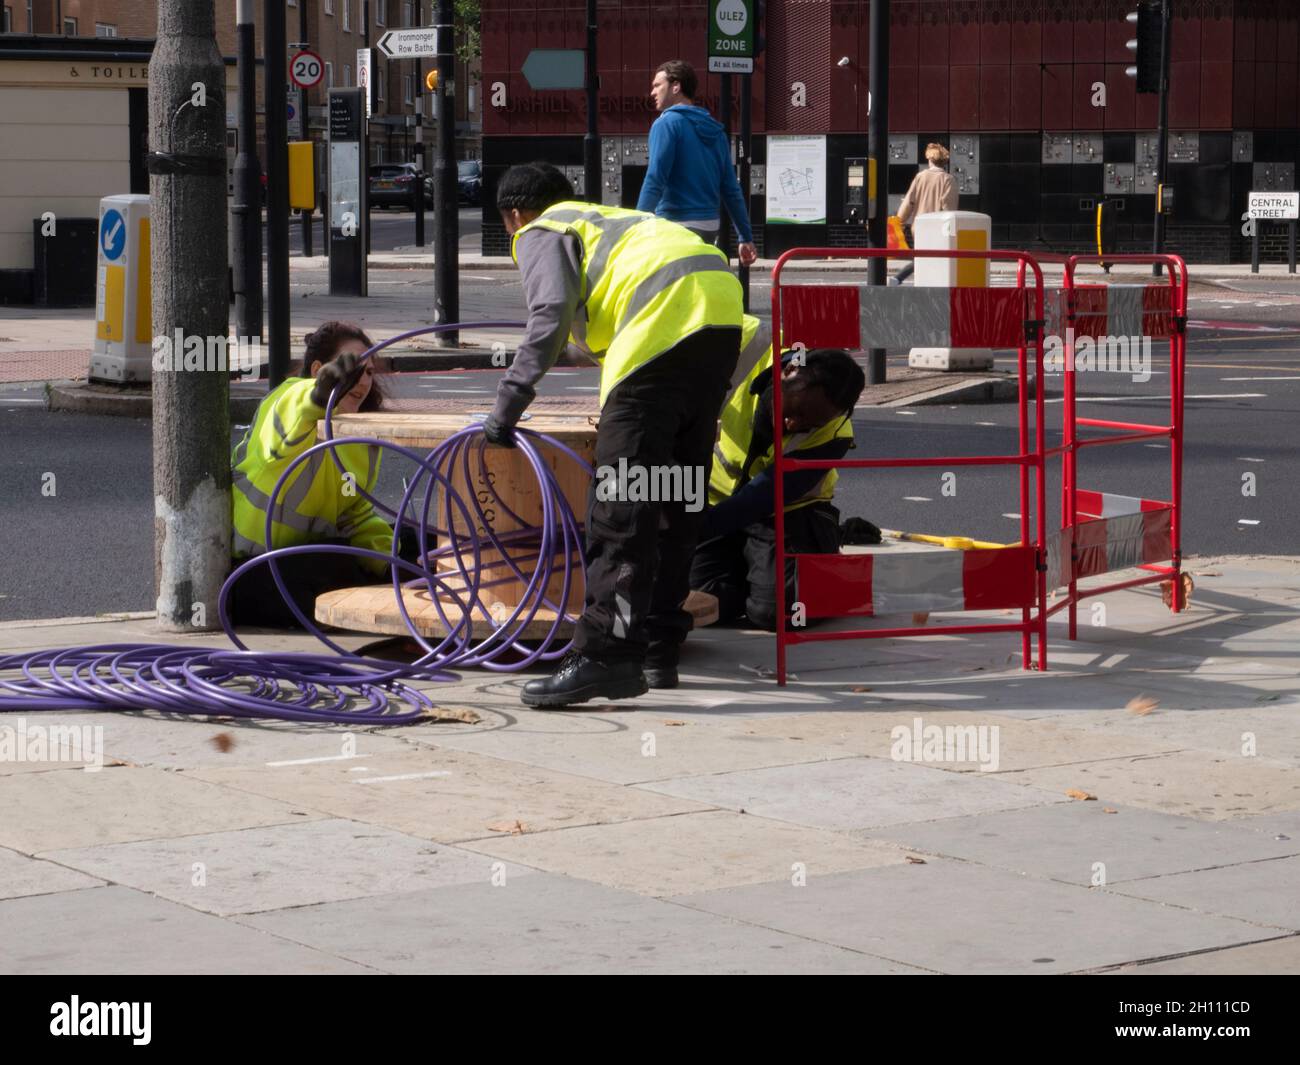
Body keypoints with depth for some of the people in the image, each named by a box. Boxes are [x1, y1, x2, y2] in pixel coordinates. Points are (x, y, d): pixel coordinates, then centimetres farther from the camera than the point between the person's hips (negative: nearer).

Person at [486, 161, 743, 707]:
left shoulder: (540, 233, 13)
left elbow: (551, 315, -6)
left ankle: (606, 655, -15)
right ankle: (661, 635, 24)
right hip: (722, 312, 8)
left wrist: (509, 401, -6)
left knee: (619, 502, -9)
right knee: (677, 496, 17)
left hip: (664, 322, -8)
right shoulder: (607, 218, 37)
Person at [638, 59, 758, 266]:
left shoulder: (667, 123, -7)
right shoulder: (714, 129, 15)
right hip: (710, 226, 8)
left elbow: (654, 180, -17)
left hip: (677, 225, -8)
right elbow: (731, 188, 14)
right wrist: (746, 237, 16)